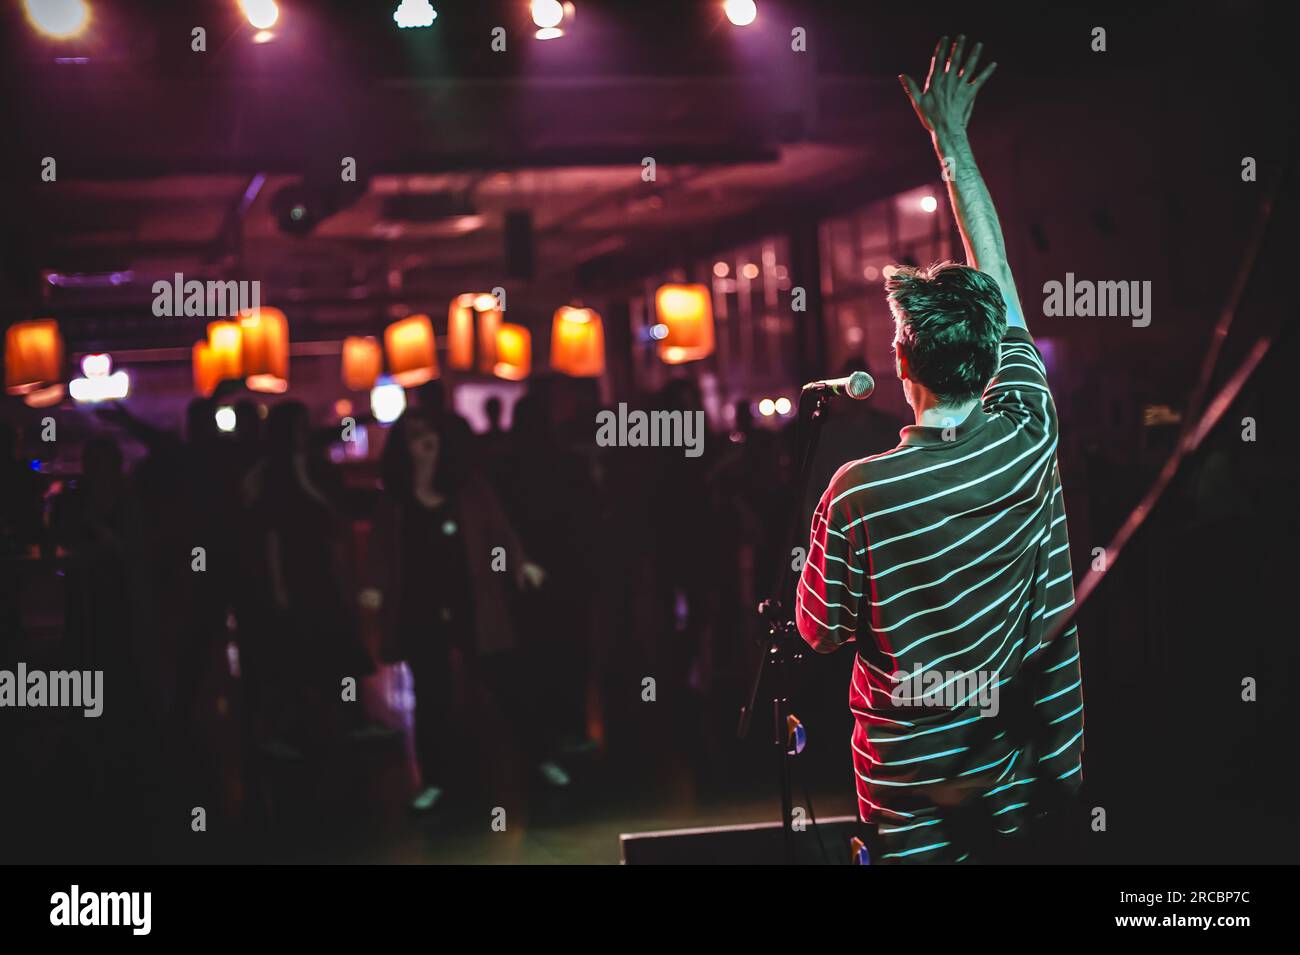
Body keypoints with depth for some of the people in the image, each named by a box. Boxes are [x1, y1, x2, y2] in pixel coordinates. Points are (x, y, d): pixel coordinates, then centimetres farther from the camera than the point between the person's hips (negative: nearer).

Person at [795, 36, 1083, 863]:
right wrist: (953, 140, 8)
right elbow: (997, 273, -1)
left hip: (918, 781, -3)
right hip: (1035, 772, 3)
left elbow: (822, 632, -7)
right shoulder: (1029, 441, -13)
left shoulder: (859, 494, -22)